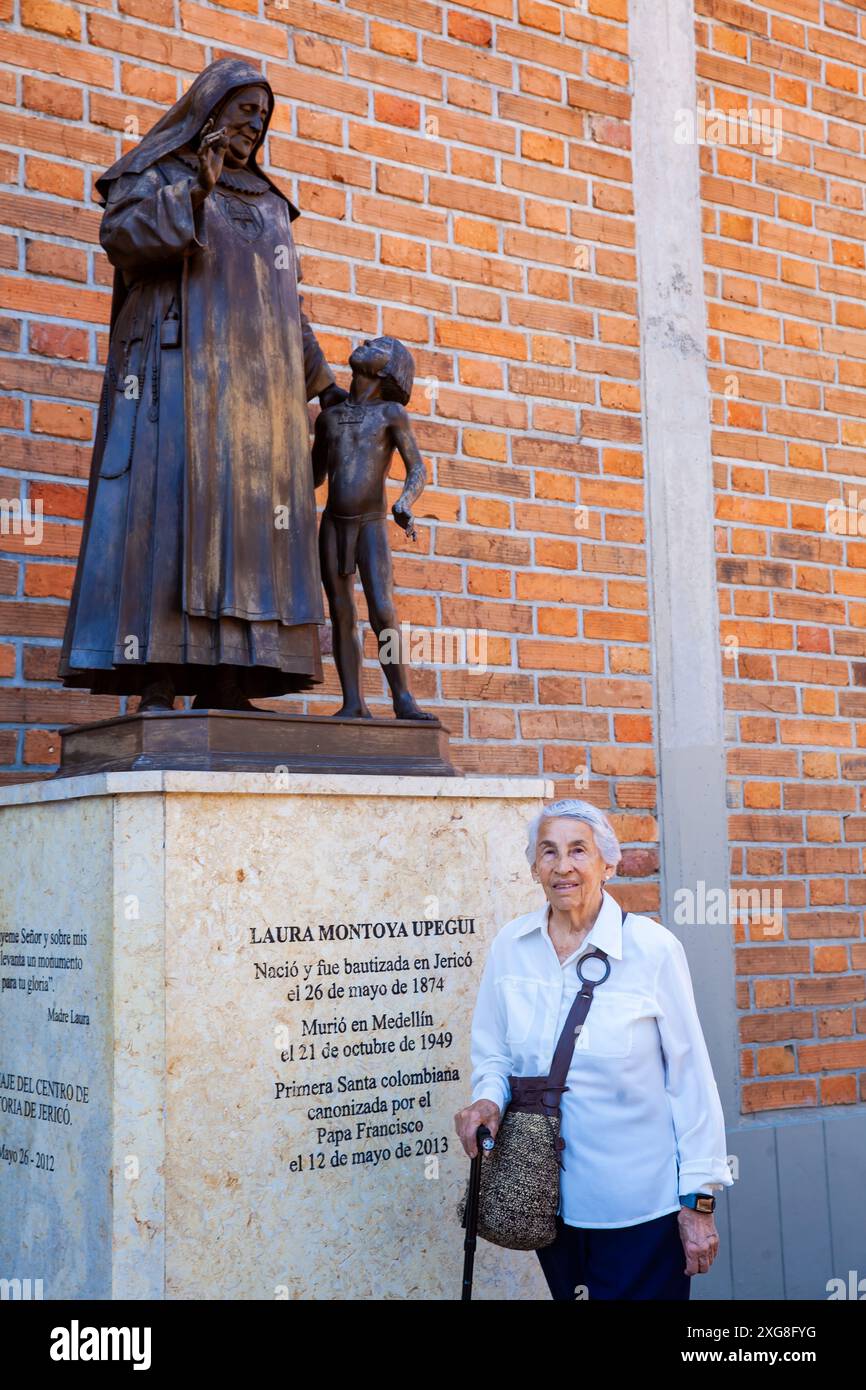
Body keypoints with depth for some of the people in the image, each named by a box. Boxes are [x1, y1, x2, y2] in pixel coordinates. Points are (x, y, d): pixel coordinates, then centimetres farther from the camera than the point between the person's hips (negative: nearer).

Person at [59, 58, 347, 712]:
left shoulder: (267, 202, 26)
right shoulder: (154, 172, 11)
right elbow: (121, 234, -9)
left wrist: (319, 377, 28)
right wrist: (196, 190, -15)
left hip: (256, 383, 6)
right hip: (180, 367, -5)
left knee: (247, 513, -5)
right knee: (169, 504, -16)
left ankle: (225, 681, -8)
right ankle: (158, 683, -21)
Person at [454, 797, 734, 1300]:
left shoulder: (653, 948, -14)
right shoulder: (509, 947, -3)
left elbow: (690, 1077, -9)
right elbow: (493, 1054, 9)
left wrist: (699, 1201, -8)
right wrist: (487, 1100, -12)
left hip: (642, 1205, -4)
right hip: (550, 1200, 4)